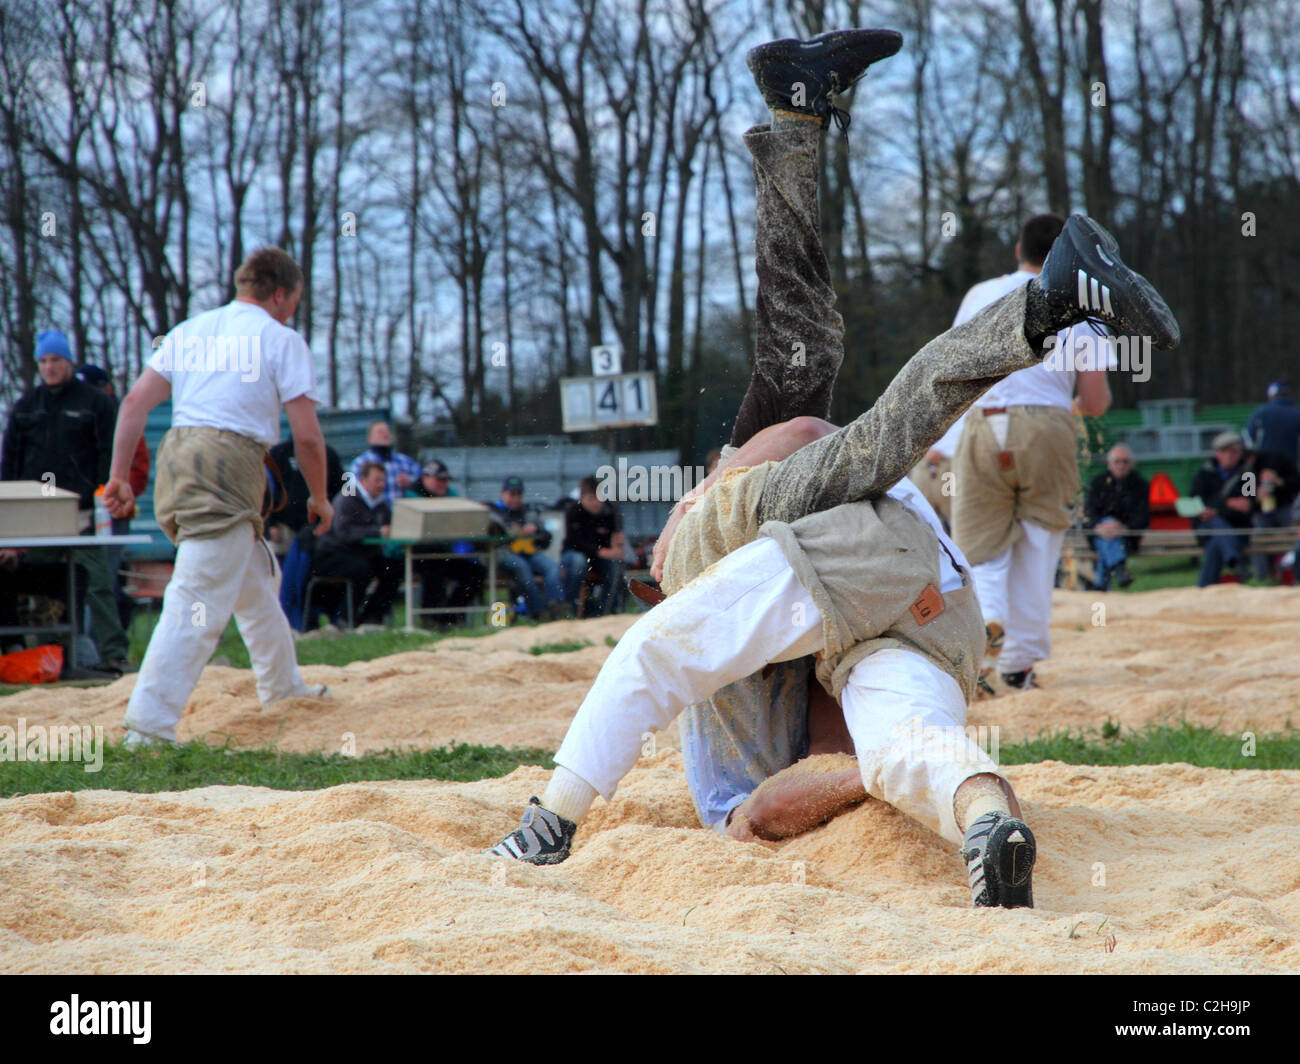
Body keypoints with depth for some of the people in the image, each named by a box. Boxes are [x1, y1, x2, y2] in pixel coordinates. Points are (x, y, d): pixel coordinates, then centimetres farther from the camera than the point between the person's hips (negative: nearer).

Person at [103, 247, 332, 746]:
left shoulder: (189, 330, 18)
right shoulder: (281, 339, 2)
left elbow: (135, 402, 9)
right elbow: (307, 435, -3)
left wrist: (118, 476, 10)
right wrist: (319, 498, 11)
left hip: (175, 458, 7)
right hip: (230, 462, -7)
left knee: (255, 576, 26)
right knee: (199, 602, -11)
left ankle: (282, 687, 40)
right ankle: (148, 724, -19)